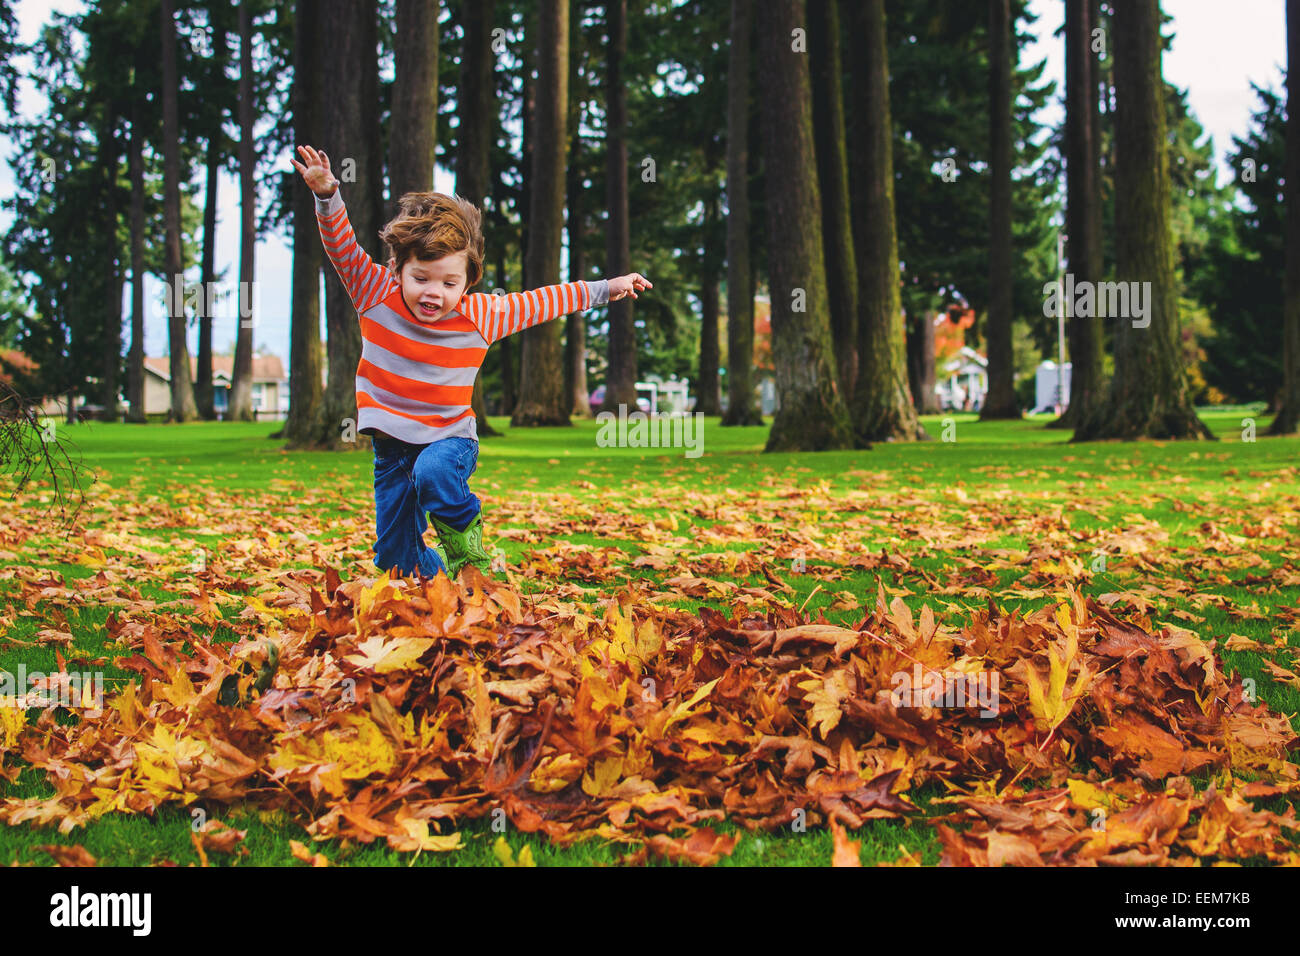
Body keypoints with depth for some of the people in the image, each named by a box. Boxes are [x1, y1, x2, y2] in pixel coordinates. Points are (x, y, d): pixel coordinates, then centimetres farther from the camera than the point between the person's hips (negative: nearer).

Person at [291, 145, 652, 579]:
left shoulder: (481, 315, -7)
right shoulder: (377, 295, -9)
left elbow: (540, 302, 4)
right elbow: (342, 245, -16)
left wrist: (605, 289, 7)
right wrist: (327, 195, -35)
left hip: (450, 436, -2)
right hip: (391, 441, 2)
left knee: (433, 473, -38)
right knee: (395, 559, 4)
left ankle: (467, 547, -14)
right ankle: (439, 574, 36)